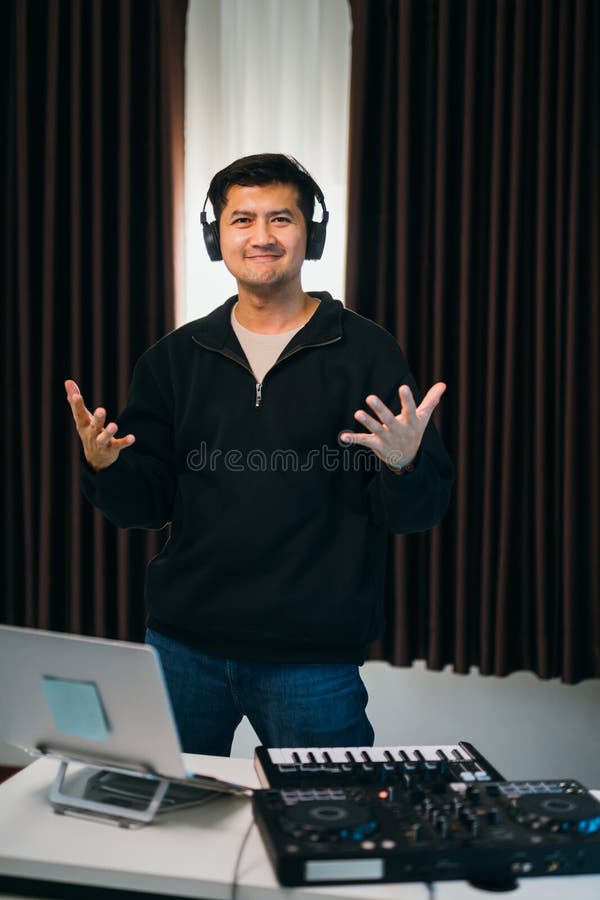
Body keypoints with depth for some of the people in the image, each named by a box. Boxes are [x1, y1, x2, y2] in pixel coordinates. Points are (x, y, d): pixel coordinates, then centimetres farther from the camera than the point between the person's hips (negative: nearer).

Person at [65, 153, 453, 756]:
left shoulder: (366, 351, -3)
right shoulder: (174, 358, 7)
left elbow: (418, 513, -4)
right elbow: (146, 505, 8)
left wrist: (405, 464, -25)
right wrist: (104, 466, -12)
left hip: (313, 656, -2)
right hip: (183, 644, 3)